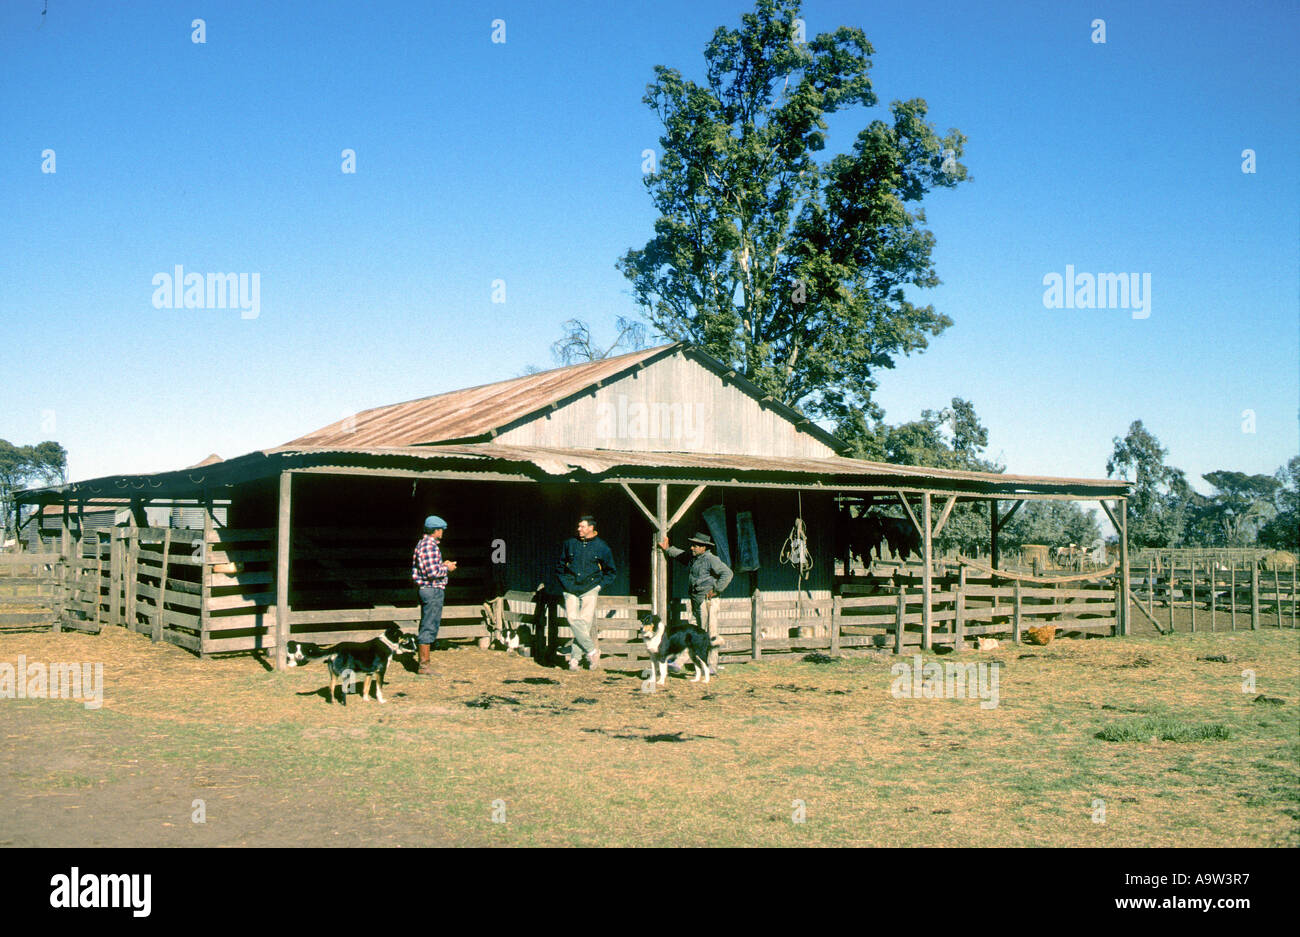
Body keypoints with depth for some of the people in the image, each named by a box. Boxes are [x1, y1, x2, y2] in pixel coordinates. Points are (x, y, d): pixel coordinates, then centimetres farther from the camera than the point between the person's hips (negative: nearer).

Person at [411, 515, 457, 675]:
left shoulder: (421, 544, 16)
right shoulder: (430, 546, -17)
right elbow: (432, 572, -23)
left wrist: (442, 565, 15)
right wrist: (447, 568, -7)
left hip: (425, 589, 11)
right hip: (433, 590, -11)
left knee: (426, 626, 15)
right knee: (429, 627, -7)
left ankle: (424, 662, 20)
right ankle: (424, 664, -5)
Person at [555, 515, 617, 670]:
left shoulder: (602, 547, 4)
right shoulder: (569, 544, 8)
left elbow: (610, 571, 16)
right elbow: (559, 566, 20)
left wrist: (600, 585, 3)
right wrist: (565, 584, 7)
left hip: (590, 589, -1)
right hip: (571, 590, 2)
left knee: (585, 621, -11)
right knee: (572, 619, -15)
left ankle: (575, 657, -1)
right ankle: (592, 650, -4)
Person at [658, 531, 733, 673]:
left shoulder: (710, 559, -12)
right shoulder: (694, 558, 14)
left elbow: (727, 573, -19)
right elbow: (681, 555, 36)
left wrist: (716, 590, -17)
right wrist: (667, 549, 36)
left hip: (707, 600, -9)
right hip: (697, 601, 9)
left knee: (710, 634, -10)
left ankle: (712, 666, -10)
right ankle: (705, 665, 18)